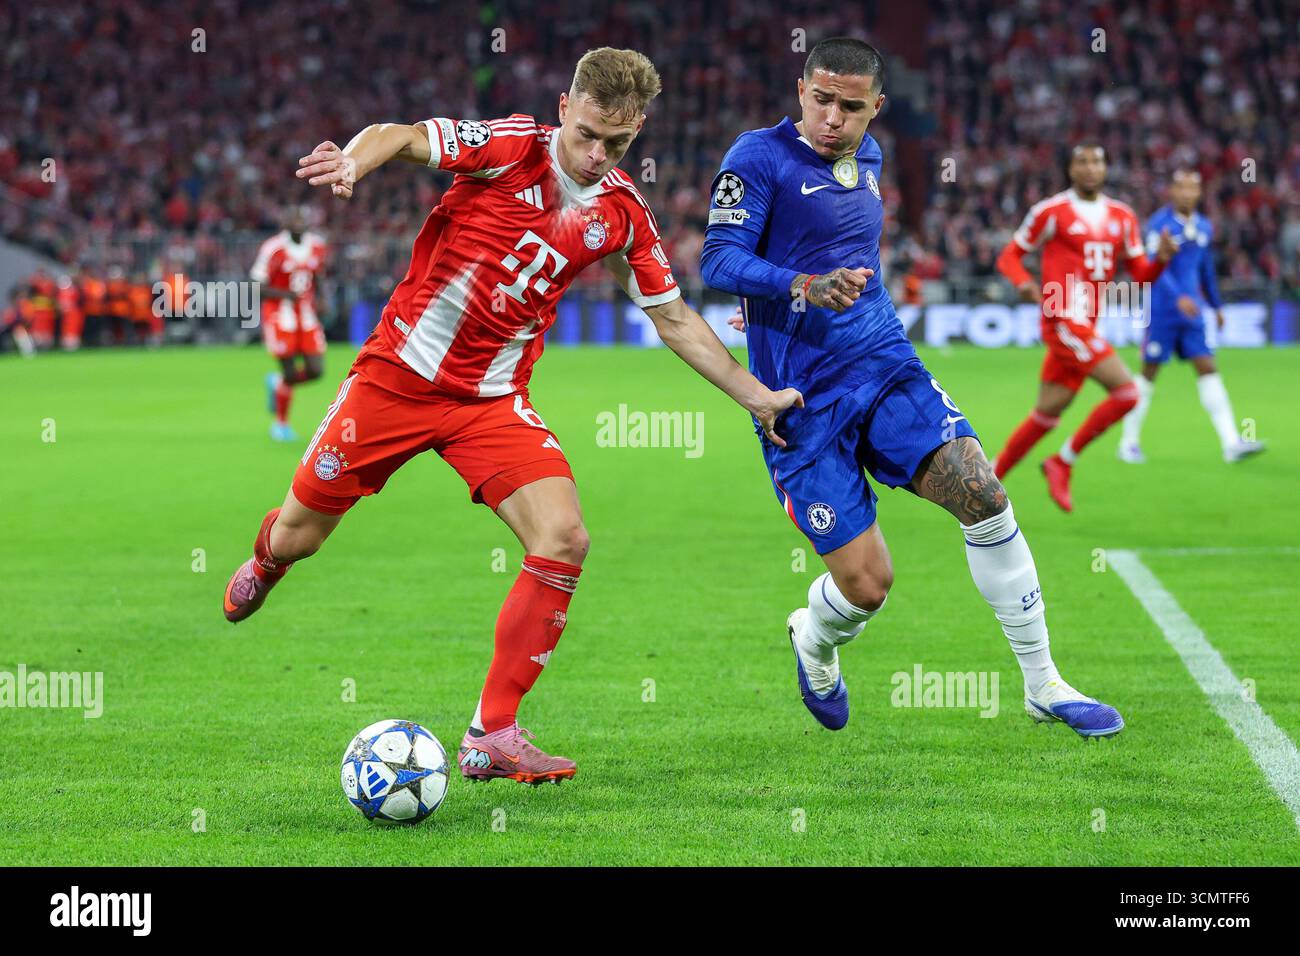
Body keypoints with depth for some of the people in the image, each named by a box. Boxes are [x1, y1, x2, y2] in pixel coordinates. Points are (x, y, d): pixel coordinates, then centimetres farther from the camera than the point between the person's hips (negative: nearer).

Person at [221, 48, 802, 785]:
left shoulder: (624, 215, 1)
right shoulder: (513, 146, -11)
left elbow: (674, 317, 13)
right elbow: (403, 136, -20)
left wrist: (755, 395, 11)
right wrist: (353, 161, -43)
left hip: (492, 402, 3)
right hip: (398, 372, -3)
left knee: (564, 538, -19)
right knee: (299, 536, 7)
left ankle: (493, 736, -11)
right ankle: (266, 560, 50)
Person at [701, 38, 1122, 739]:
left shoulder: (866, 156, 13)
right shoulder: (760, 157, -9)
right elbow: (718, 261, -19)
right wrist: (803, 286, -32)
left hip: (886, 366, 6)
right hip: (803, 399, -6)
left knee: (984, 497, -15)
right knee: (867, 585, -10)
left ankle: (1043, 687, -2)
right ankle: (813, 644, 29)